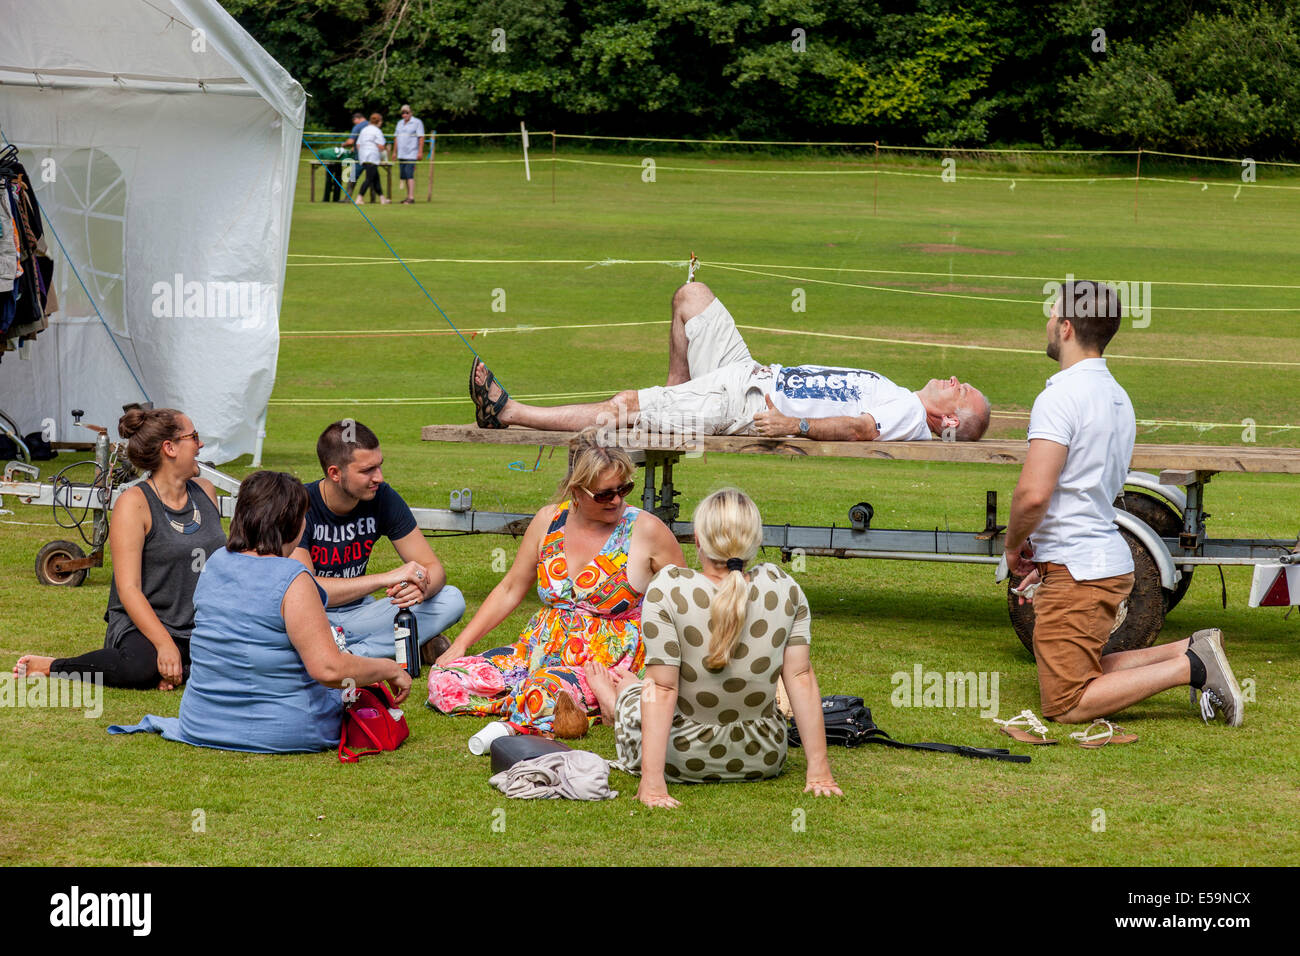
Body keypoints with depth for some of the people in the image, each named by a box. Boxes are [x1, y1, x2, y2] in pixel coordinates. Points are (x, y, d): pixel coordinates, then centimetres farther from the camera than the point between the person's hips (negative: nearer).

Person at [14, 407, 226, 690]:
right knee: (142, 666, -38)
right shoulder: (134, 504, -8)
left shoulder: (205, 491, 13)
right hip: (141, 628, -6)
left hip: (200, 629, 6)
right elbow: (128, 588, -16)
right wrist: (165, 644, -27)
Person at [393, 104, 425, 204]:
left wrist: (420, 152, -14)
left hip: (411, 154, -7)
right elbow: (396, 137, 21)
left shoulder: (417, 123, -3)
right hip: (401, 154, 7)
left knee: (409, 175, -16)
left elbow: (421, 138, -7)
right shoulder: (400, 123, 17)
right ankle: (408, 196, 14)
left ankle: (411, 197, -19)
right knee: (403, 176, 6)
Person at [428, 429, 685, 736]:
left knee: (543, 693, -41)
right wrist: (460, 645, 7)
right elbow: (509, 590, 14)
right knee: (444, 681, -14)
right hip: (540, 648, 7)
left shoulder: (646, 531, -6)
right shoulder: (549, 521, 5)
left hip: (608, 660, -7)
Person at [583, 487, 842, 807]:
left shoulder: (667, 590, -23)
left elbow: (662, 688, -23)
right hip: (764, 760, 4)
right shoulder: (784, 589, -12)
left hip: (681, 762, -4)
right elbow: (801, 677, -10)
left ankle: (615, 702, 62)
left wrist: (652, 781, -23)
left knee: (634, 694, 29)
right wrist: (819, 769, -6)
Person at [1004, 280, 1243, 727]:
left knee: (1066, 704, -8)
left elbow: (1034, 494, -25)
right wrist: (1044, 559, 21)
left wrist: (1013, 546, -6)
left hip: (1077, 573, -9)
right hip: (1110, 560, 9)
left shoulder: (1060, 397, -16)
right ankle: (1191, 652, 6)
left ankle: (1192, 666, -14)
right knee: (1085, 671, 20)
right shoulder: (1117, 396, 15)